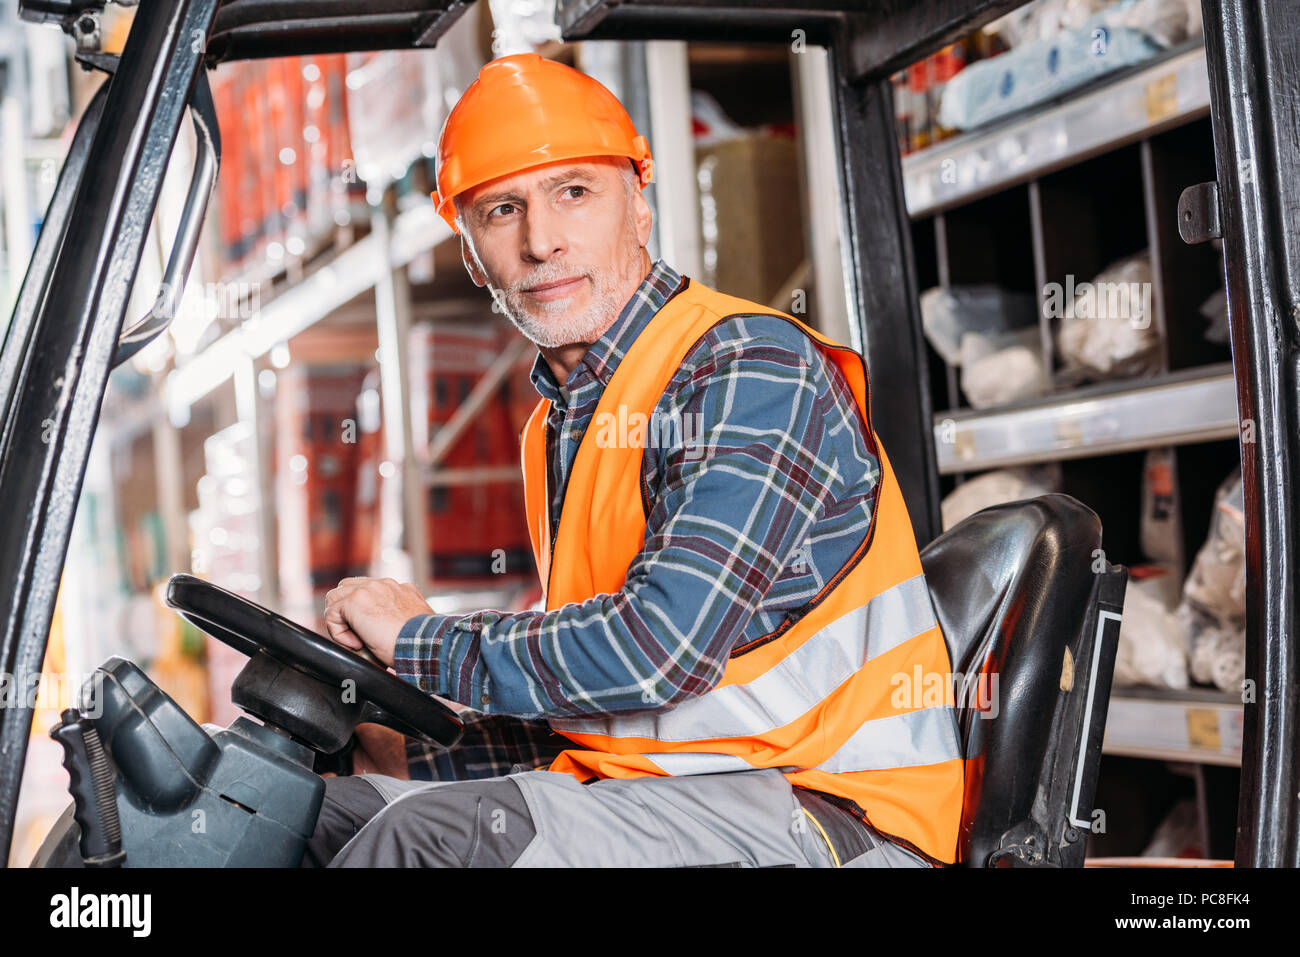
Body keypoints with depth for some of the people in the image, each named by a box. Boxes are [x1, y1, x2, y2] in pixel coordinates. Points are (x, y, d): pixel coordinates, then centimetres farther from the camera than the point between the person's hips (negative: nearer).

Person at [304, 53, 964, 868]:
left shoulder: (752, 365, -12)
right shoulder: (558, 424, 16)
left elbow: (662, 647, -22)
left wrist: (423, 644, -9)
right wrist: (415, 751, 5)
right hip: (654, 797, 8)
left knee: (437, 831, -25)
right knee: (333, 811, -3)